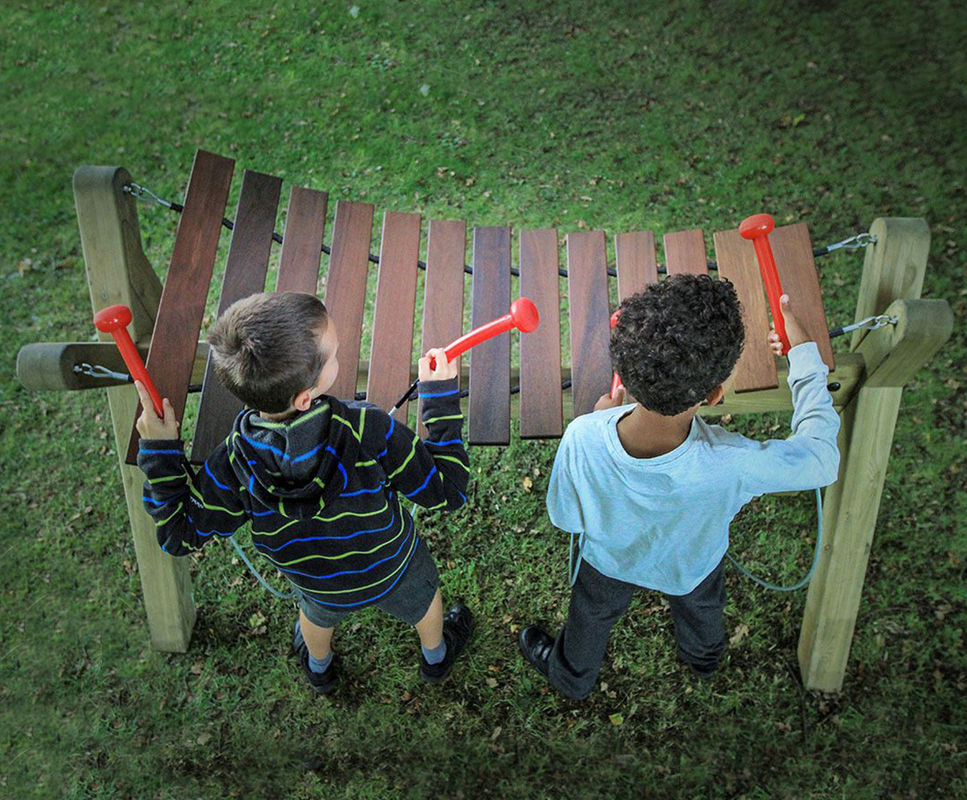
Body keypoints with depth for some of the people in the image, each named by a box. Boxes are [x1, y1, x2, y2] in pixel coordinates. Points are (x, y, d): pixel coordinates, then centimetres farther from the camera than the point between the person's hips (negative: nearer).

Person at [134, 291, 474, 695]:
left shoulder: (234, 464, -34)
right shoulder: (371, 432, -42)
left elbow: (181, 534, -19)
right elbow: (448, 491, -29)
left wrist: (158, 450, -15)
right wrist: (441, 396, -27)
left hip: (320, 585, 2)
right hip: (394, 569, -1)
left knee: (317, 614, 38)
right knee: (422, 600, 34)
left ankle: (319, 667, 69)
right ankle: (435, 656, 65)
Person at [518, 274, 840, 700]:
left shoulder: (583, 438, -44)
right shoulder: (732, 465, -46)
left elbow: (566, 519, -22)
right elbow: (822, 457, -25)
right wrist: (803, 352, -16)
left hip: (609, 562, 0)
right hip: (691, 566, 0)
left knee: (592, 619, 35)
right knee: (700, 608, 38)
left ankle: (570, 675, 66)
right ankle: (704, 658, 72)